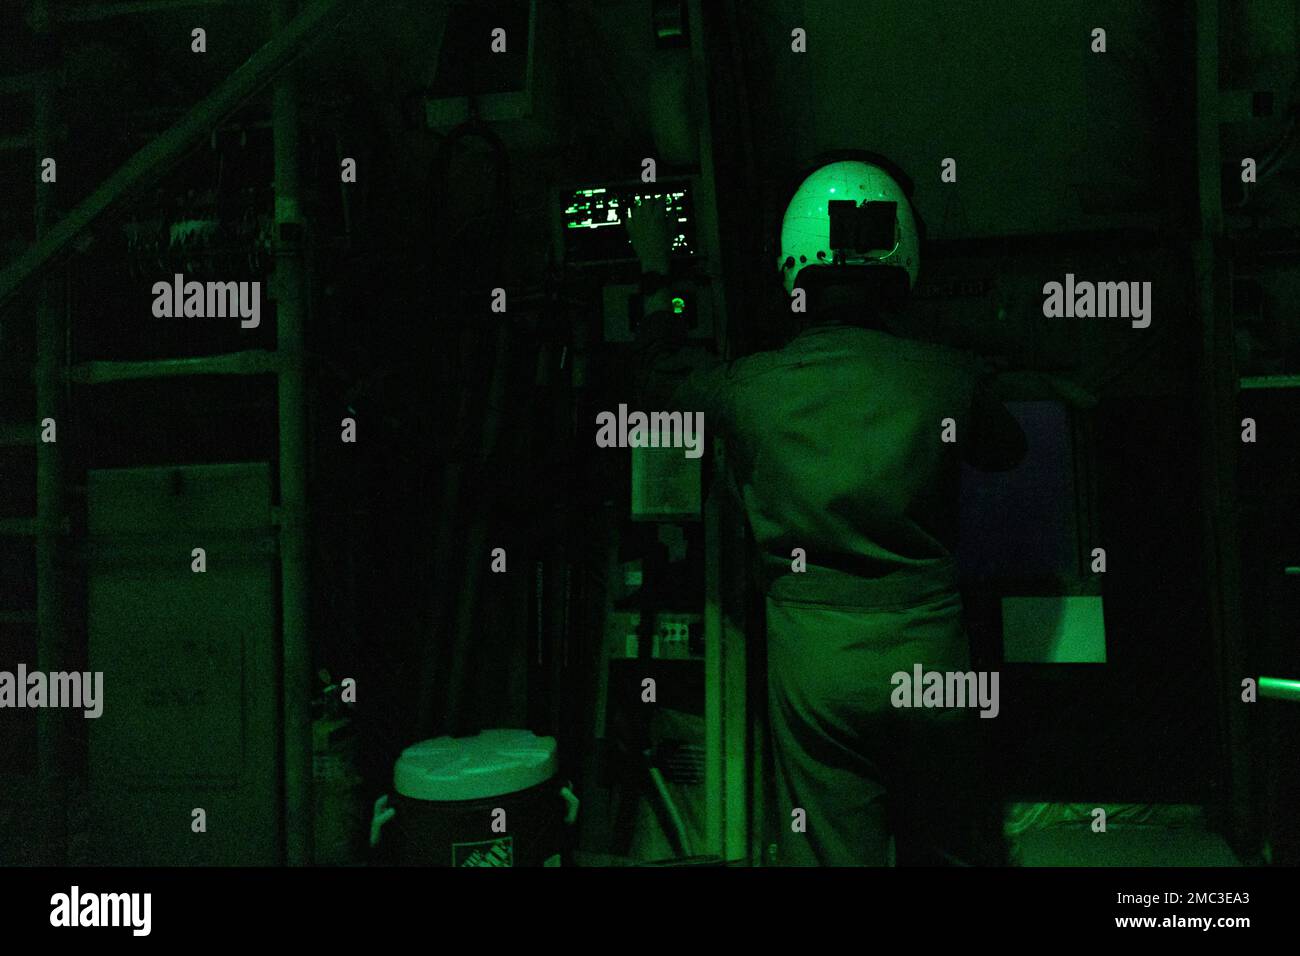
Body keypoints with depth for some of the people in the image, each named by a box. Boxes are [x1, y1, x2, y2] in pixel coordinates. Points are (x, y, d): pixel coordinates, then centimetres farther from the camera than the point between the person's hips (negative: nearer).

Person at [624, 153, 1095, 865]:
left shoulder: (751, 386, -10)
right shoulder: (949, 379, -9)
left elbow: (663, 376, 13)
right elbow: (1005, 449, 14)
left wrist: (655, 274, 28)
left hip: (810, 661, -1)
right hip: (925, 655, 1)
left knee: (830, 852, 13)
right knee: (949, 847, 21)